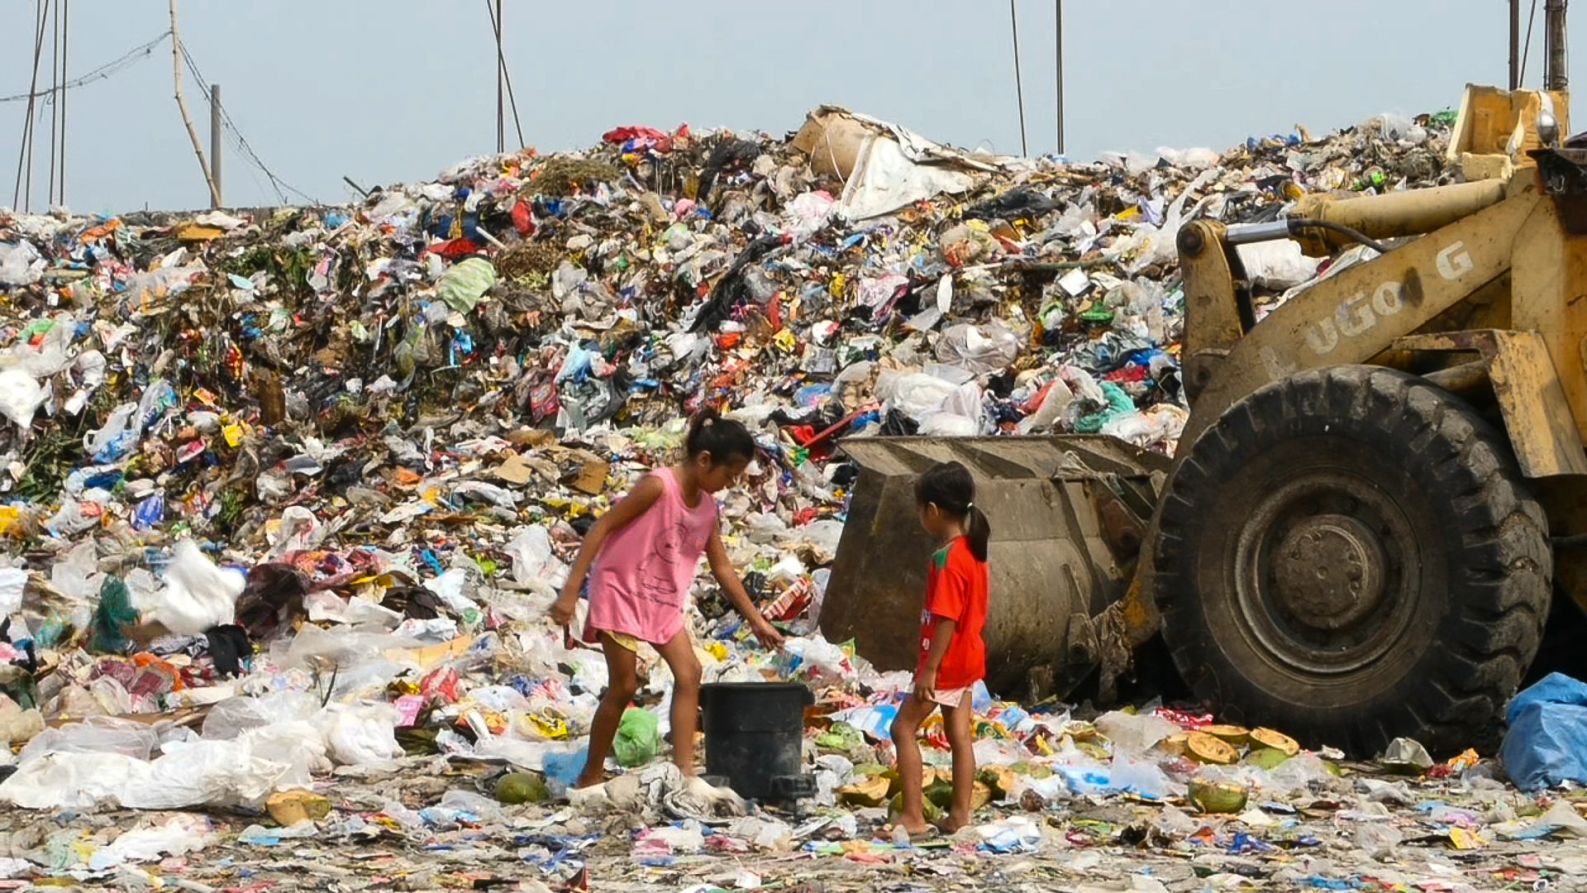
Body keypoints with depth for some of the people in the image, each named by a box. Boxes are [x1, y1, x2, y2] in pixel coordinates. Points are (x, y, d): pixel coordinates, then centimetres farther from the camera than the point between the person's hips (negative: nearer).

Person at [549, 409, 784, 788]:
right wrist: (571, 590, -22)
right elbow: (601, 528, -19)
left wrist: (756, 620, 13)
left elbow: (722, 568, 13)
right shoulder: (658, 486, -20)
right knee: (624, 686, -6)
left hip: (663, 600, 7)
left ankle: (684, 771, -7)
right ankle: (590, 776, 7)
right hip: (621, 590, -7)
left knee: (689, 674, -5)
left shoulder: (708, 508, 2)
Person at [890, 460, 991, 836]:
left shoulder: (946, 560, -22)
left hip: (946, 660, -9)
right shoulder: (973, 551, 7)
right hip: (969, 658, 9)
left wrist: (929, 670, -22)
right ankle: (960, 815, 15)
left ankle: (913, 816, -5)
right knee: (959, 735, 12)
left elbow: (946, 620, -25)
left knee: (904, 728, -2)